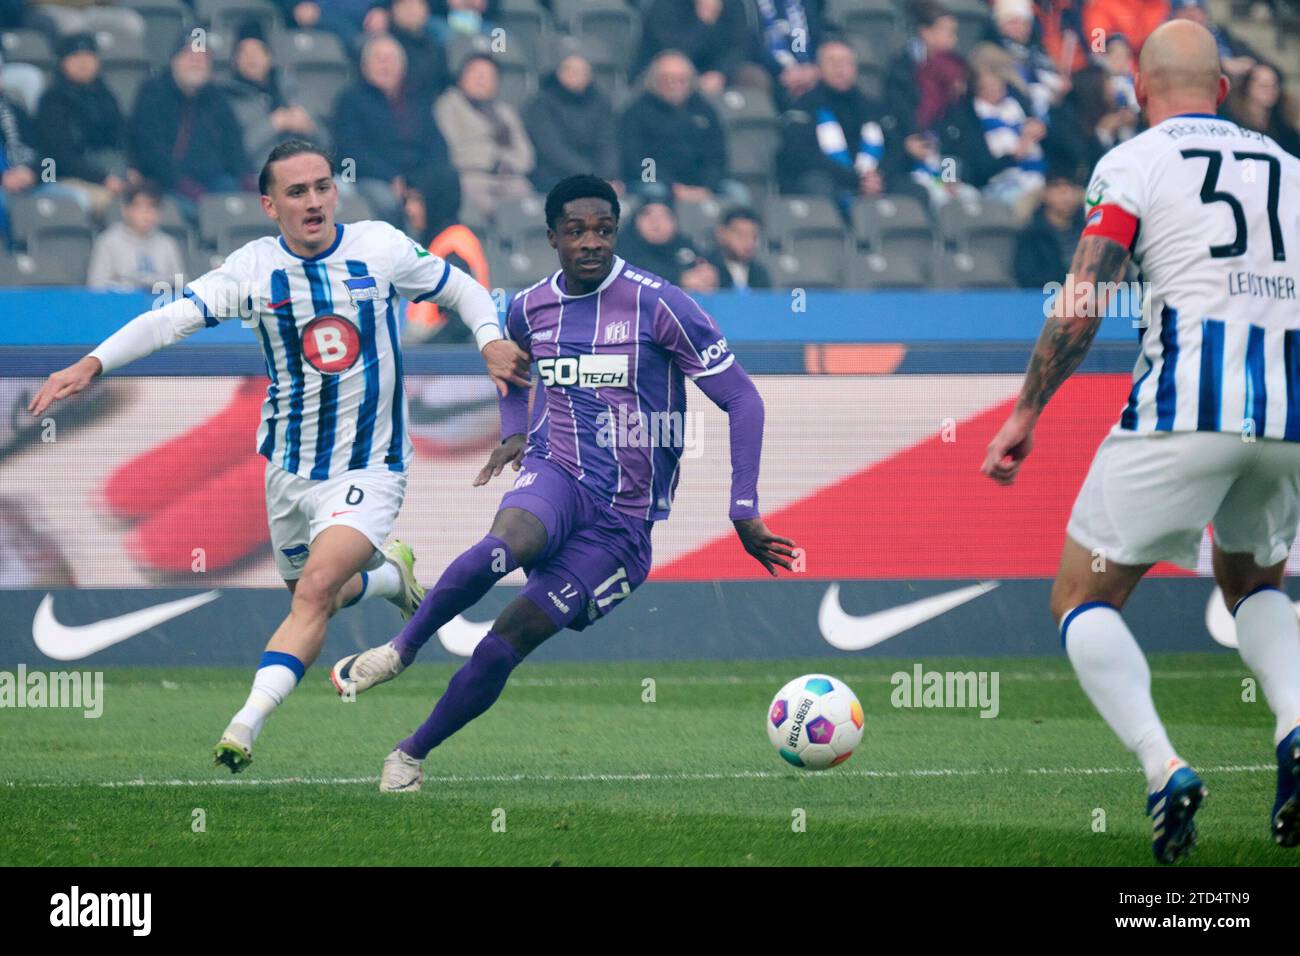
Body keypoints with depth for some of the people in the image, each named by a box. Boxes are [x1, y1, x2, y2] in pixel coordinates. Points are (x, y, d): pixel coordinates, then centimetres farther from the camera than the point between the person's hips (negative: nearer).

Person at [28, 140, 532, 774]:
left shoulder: (382, 248, -8)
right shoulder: (254, 269, -8)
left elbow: (463, 290, 7)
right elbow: (171, 318, -19)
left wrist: (491, 341, -12)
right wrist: (92, 364, -32)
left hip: (369, 469, -3)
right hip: (289, 469, 3)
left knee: (316, 590, -23)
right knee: (315, 598, 19)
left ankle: (248, 722, -25)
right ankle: (391, 574, 51)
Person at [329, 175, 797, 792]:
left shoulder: (659, 305, -9)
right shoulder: (531, 308, 5)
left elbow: (742, 401, -8)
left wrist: (744, 512, -14)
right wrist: (514, 431, 12)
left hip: (624, 521, -2)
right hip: (557, 475, 2)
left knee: (502, 649, -11)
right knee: (502, 547, -36)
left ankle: (410, 756, 8)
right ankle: (401, 649, -16)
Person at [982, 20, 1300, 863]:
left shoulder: (1134, 163, 5)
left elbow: (1081, 309, -4)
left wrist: (1026, 415, 4)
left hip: (1187, 406, -5)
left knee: (1084, 597, 6)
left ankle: (1164, 769, -17)